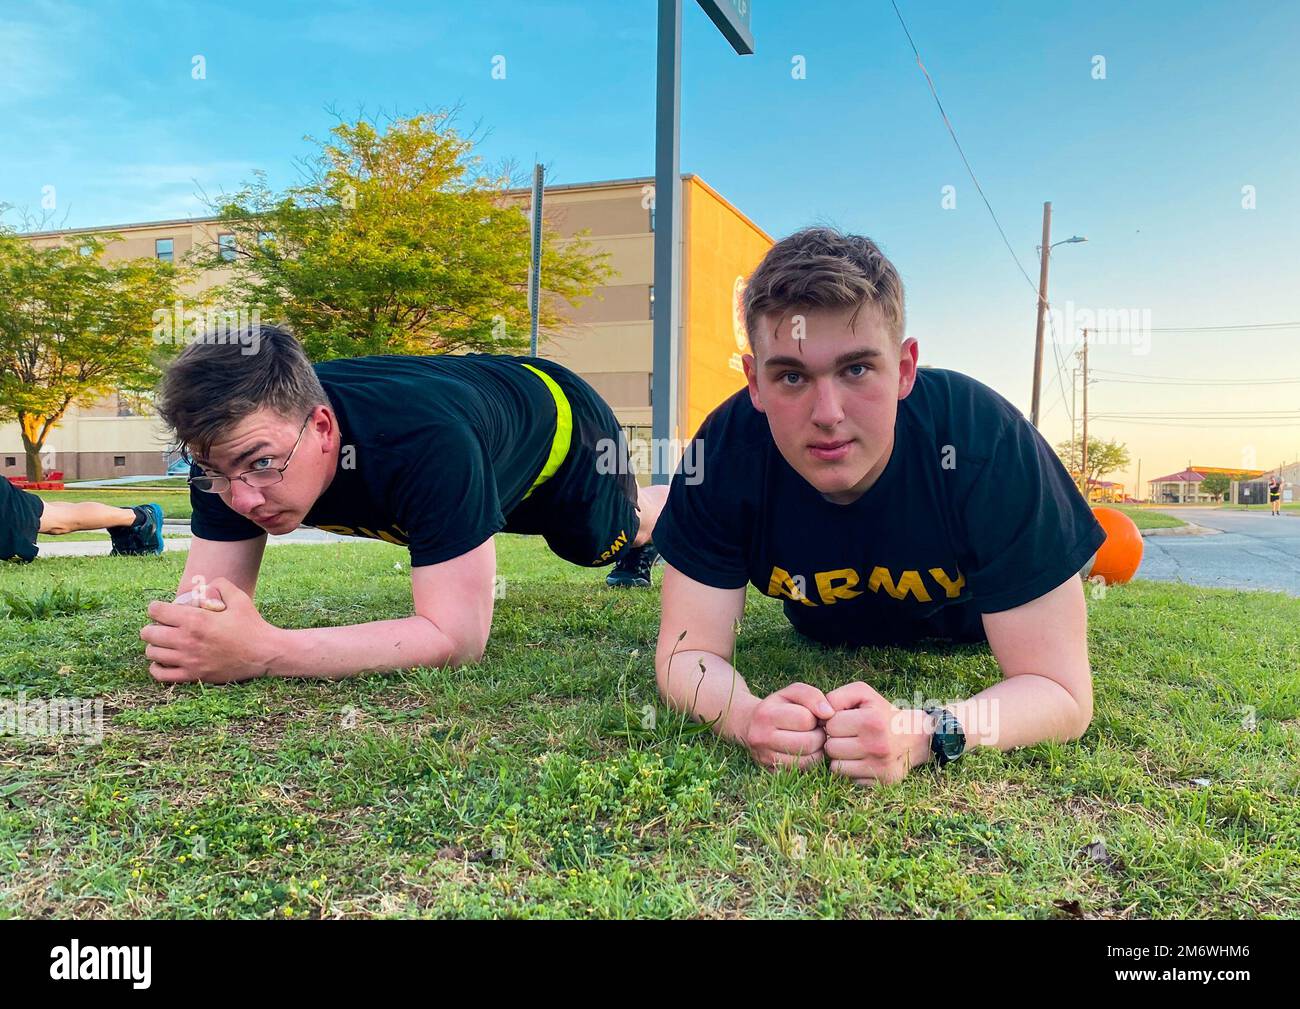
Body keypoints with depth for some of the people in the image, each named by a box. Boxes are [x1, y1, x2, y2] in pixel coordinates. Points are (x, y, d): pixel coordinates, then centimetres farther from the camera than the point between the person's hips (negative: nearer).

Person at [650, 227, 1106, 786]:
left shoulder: (987, 442, -41)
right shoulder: (727, 448, -37)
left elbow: (1062, 692, -39)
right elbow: (688, 657, -33)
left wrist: (920, 735, -58)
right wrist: (748, 716, -56)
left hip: (963, 636, -1)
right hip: (826, 637, 1)